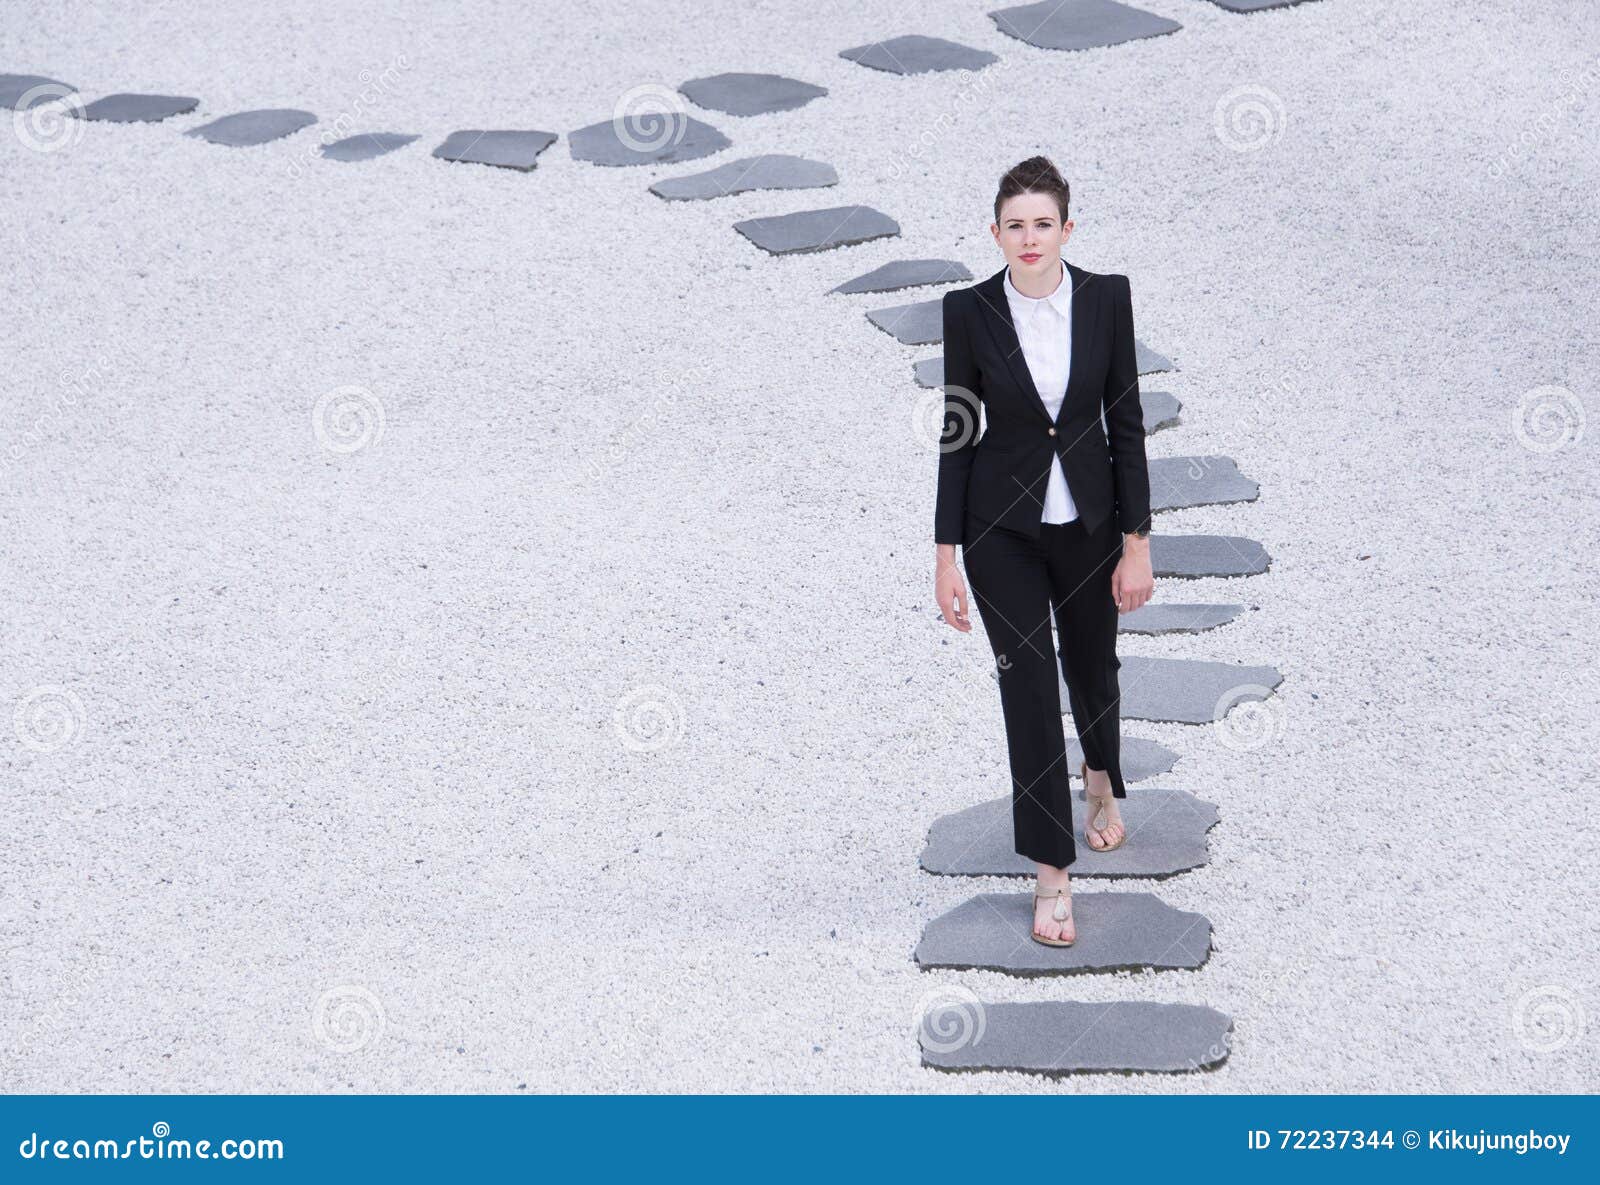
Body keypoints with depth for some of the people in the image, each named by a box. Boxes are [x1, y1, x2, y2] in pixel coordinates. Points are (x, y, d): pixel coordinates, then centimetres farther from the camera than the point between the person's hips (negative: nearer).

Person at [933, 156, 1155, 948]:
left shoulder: (1106, 299, -7)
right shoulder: (969, 310, -8)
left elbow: (1127, 422, -3)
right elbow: (956, 435, -4)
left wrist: (1137, 543, -5)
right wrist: (947, 554, -6)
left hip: (1088, 518, 1)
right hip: (1003, 526, -1)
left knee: (1091, 664, 20)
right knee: (1028, 687, -3)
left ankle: (1102, 782, 52)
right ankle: (1052, 876, 3)